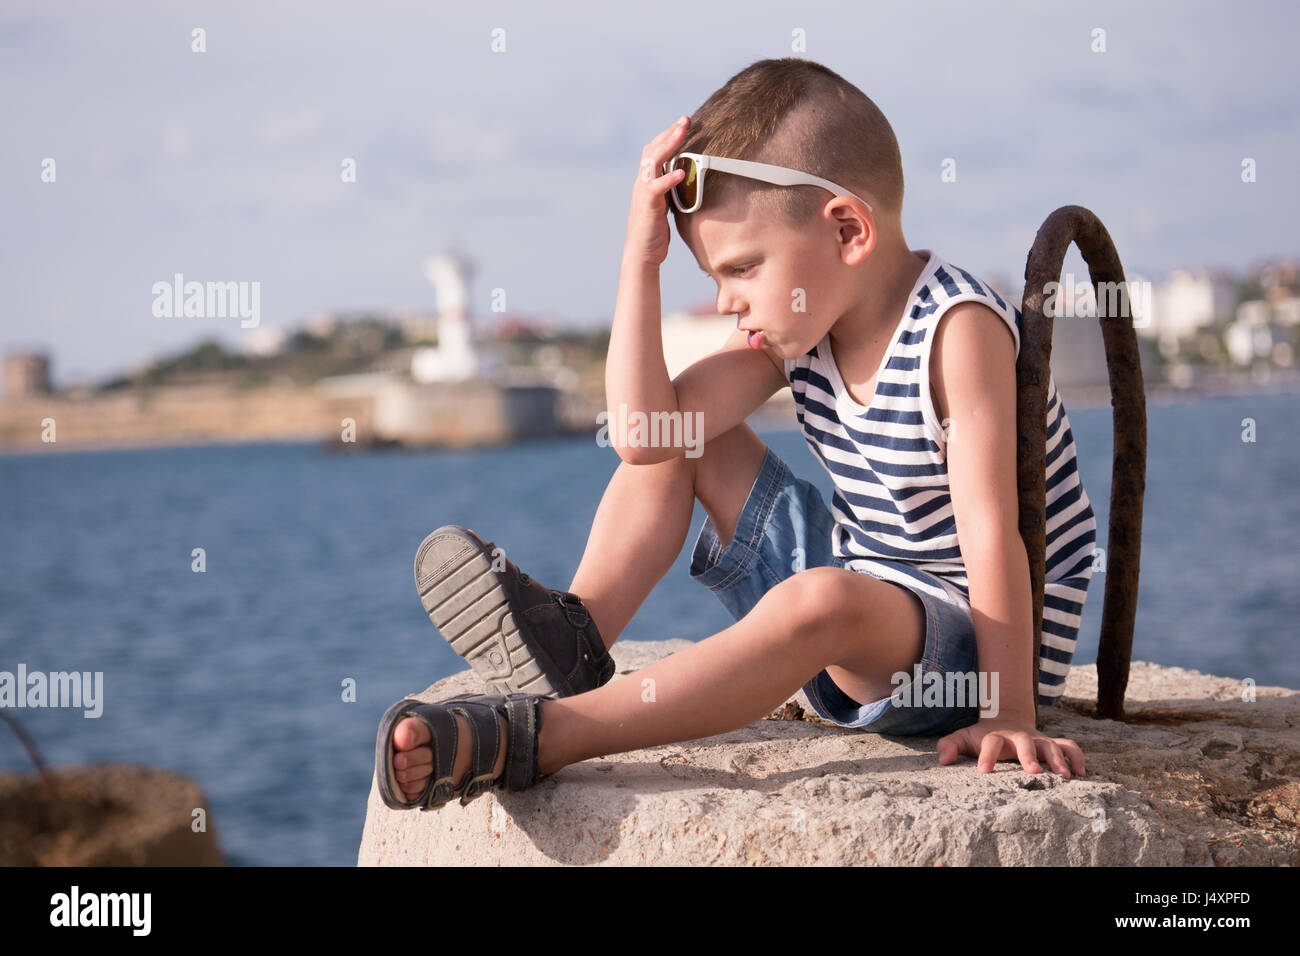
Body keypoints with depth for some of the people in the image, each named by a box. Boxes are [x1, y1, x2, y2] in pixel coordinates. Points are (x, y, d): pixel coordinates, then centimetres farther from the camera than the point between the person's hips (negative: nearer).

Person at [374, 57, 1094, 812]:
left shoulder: (960, 330, -23)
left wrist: (1011, 715, -31)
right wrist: (641, 258, -15)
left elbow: (991, 531, -28)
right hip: (861, 586, 8)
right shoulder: (798, 328, -1)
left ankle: (531, 738, -42)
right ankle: (576, 637, -8)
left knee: (823, 602, -41)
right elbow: (641, 434, -11)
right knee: (684, 434, 6)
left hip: (975, 641, -8)